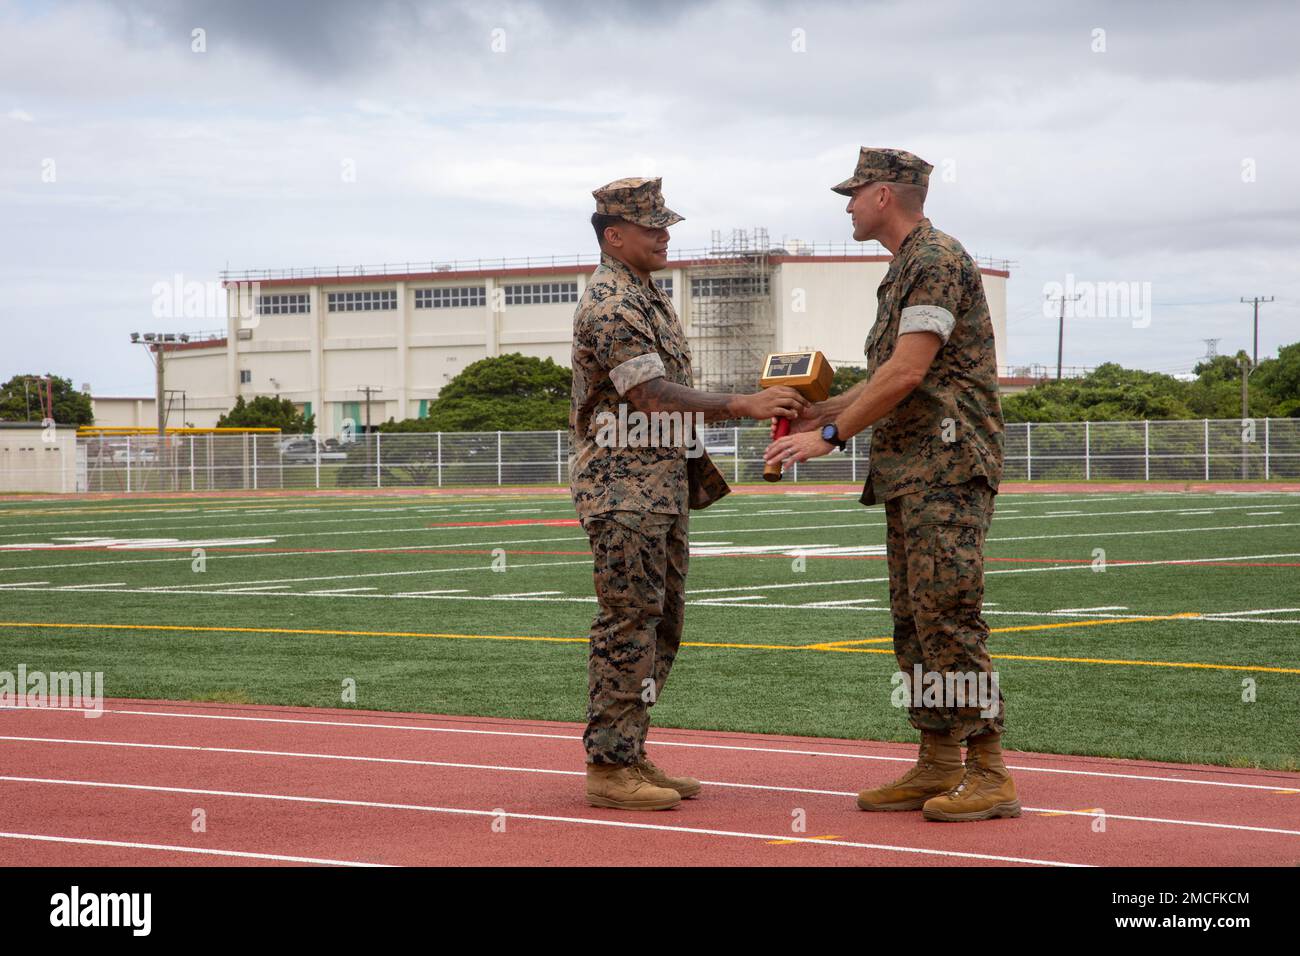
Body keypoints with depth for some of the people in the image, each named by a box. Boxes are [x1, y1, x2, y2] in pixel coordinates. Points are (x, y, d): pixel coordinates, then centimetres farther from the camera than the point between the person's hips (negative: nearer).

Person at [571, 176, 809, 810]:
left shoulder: (648, 296, 18)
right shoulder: (610, 304, -15)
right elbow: (653, 396, -23)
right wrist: (744, 406, -27)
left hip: (664, 485, 10)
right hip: (622, 489, -10)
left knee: (661, 624, 11)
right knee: (628, 624, -10)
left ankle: (630, 755, 17)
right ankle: (609, 767, -7)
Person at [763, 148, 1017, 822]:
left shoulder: (936, 261, -11)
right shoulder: (904, 269, 21)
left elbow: (906, 374, -19)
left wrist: (831, 435, -16)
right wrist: (818, 411, 21)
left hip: (949, 467, -11)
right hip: (908, 470, 11)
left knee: (948, 615, -14)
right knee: (913, 620, 9)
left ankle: (990, 773, -12)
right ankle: (936, 766, 14)